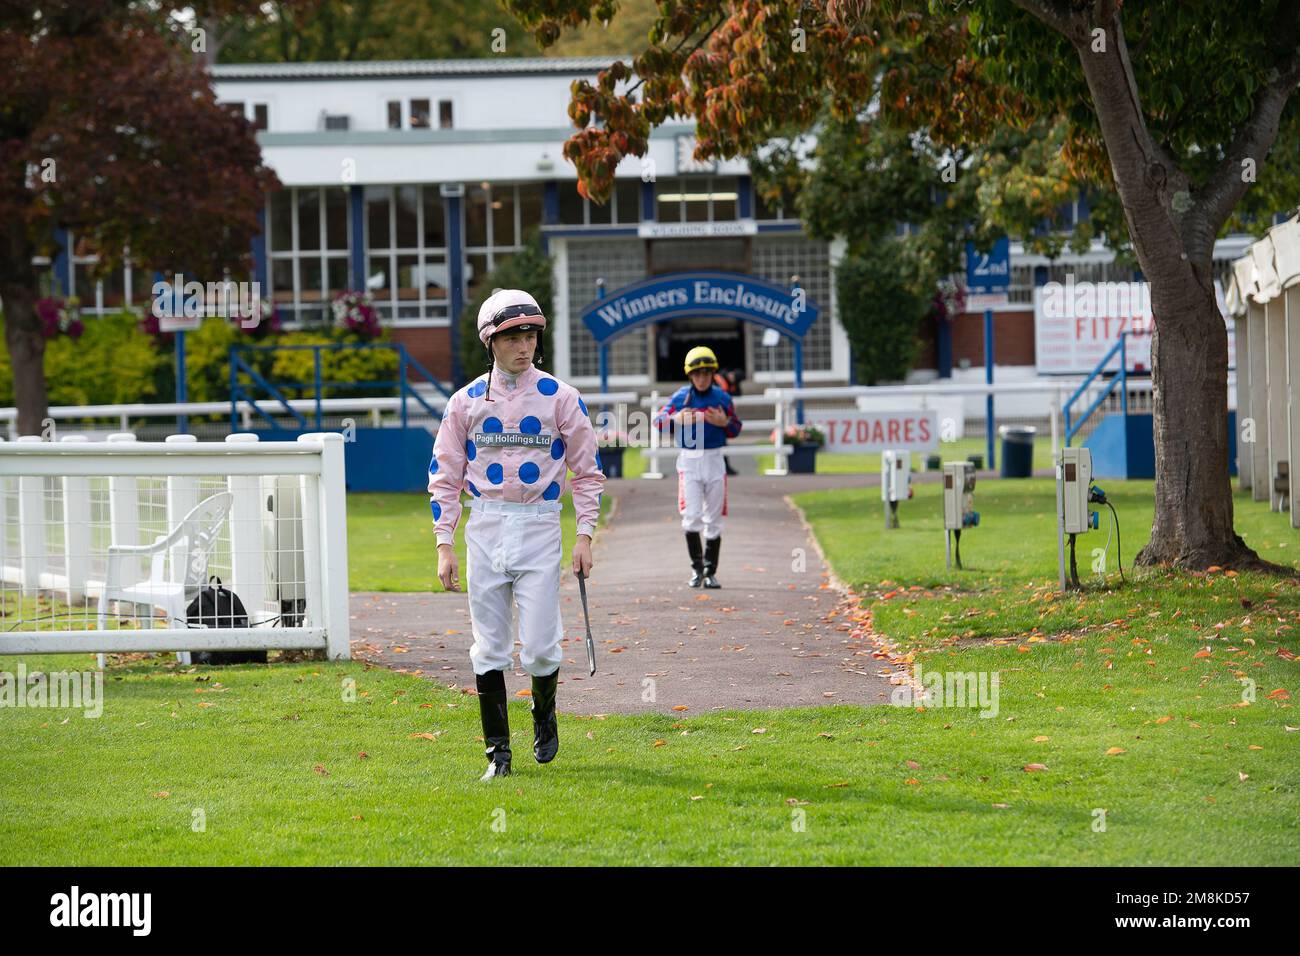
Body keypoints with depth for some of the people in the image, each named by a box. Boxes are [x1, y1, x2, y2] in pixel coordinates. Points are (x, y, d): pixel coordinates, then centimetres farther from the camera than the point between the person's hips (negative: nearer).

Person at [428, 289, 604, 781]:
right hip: (485, 528, 1)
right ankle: (498, 752, 10)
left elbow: (587, 469, 5)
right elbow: (444, 476, 7)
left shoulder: (559, 397, 1)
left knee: (540, 647, -6)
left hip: (539, 526, -1)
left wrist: (585, 536, -3)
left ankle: (544, 712, 24)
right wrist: (444, 545, 0)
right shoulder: (466, 401, 5)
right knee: (489, 648, 2)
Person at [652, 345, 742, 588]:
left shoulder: (722, 398, 3)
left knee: (714, 520, 5)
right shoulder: (680, 397, 0)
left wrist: (724, 422, -13)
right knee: (692, 516, -11)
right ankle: (696, 568, 3)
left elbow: (735, 429, 9)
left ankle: (710, 572, 13)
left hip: (714, 461, 1)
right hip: (689, 461, -1)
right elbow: (658, 422, 0)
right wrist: (676, 419, -20)